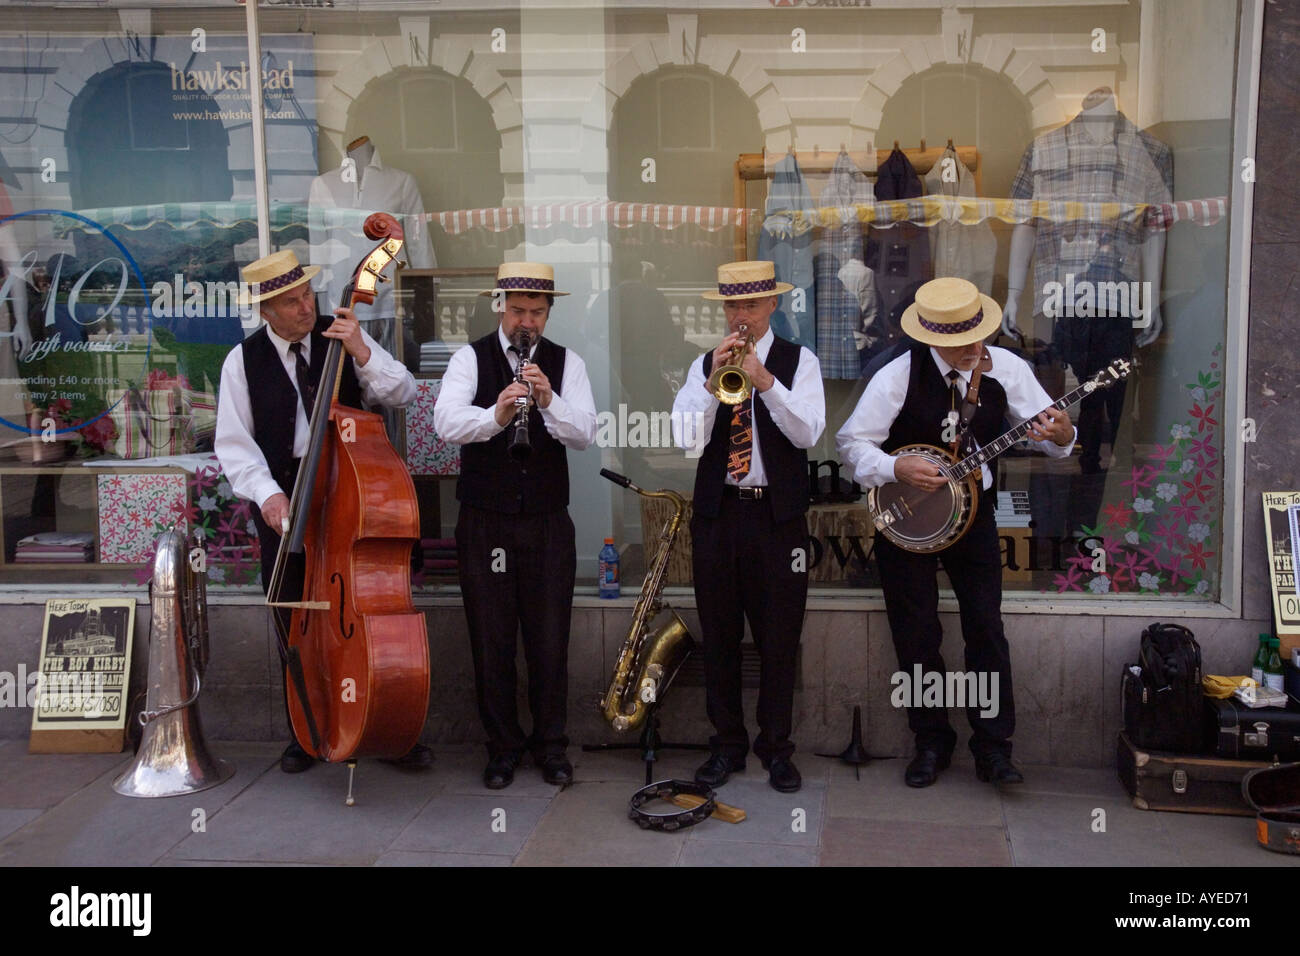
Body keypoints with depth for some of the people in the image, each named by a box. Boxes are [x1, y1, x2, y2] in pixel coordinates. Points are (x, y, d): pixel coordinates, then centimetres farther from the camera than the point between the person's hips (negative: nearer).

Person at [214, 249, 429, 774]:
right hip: (283, 503, 1)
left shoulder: (342, 337, 2)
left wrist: (362, 353, -18)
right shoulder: (244, 360, 1)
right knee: (295, 625, 9)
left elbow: (403, 394, -5)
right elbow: (234, 443, -2)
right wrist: (267, 493, -16)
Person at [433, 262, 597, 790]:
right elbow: (446, 422, -17)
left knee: (550, 642, 6)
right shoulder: (470, 358, 0)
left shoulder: (567, 363, 5)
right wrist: (496, 414, -35)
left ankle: (551, 746, 23)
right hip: (484, 523, -1)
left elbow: (584, 433, -10)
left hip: (548, 523, 1)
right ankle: (503, 746, 23)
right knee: (491, 643, 7)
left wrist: (549, 402, -28)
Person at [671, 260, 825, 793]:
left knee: (779, 638, 3)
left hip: (779, 515, -2)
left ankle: (776, 748, 18)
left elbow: (808, 434, -12)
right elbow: (685, 439, -5)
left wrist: (765, 381, -21)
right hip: (716, 514, 2)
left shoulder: (799, 362, 4)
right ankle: (727, 745, 22)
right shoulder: (704, 366, 8)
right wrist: (713, 381, -16)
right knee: (719, 638, 8)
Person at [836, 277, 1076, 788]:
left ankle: (993, 747, 12)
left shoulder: (1005, 368, -7)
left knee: (986, 629, 0)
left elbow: (1048, 429, -3)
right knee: (916, 634, 5)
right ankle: (931, 742, 21)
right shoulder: (899, 375, -14)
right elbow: (851, 440, -11)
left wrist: (1061, 434, -27)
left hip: (972, 508, 2)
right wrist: (897, 467, -27)